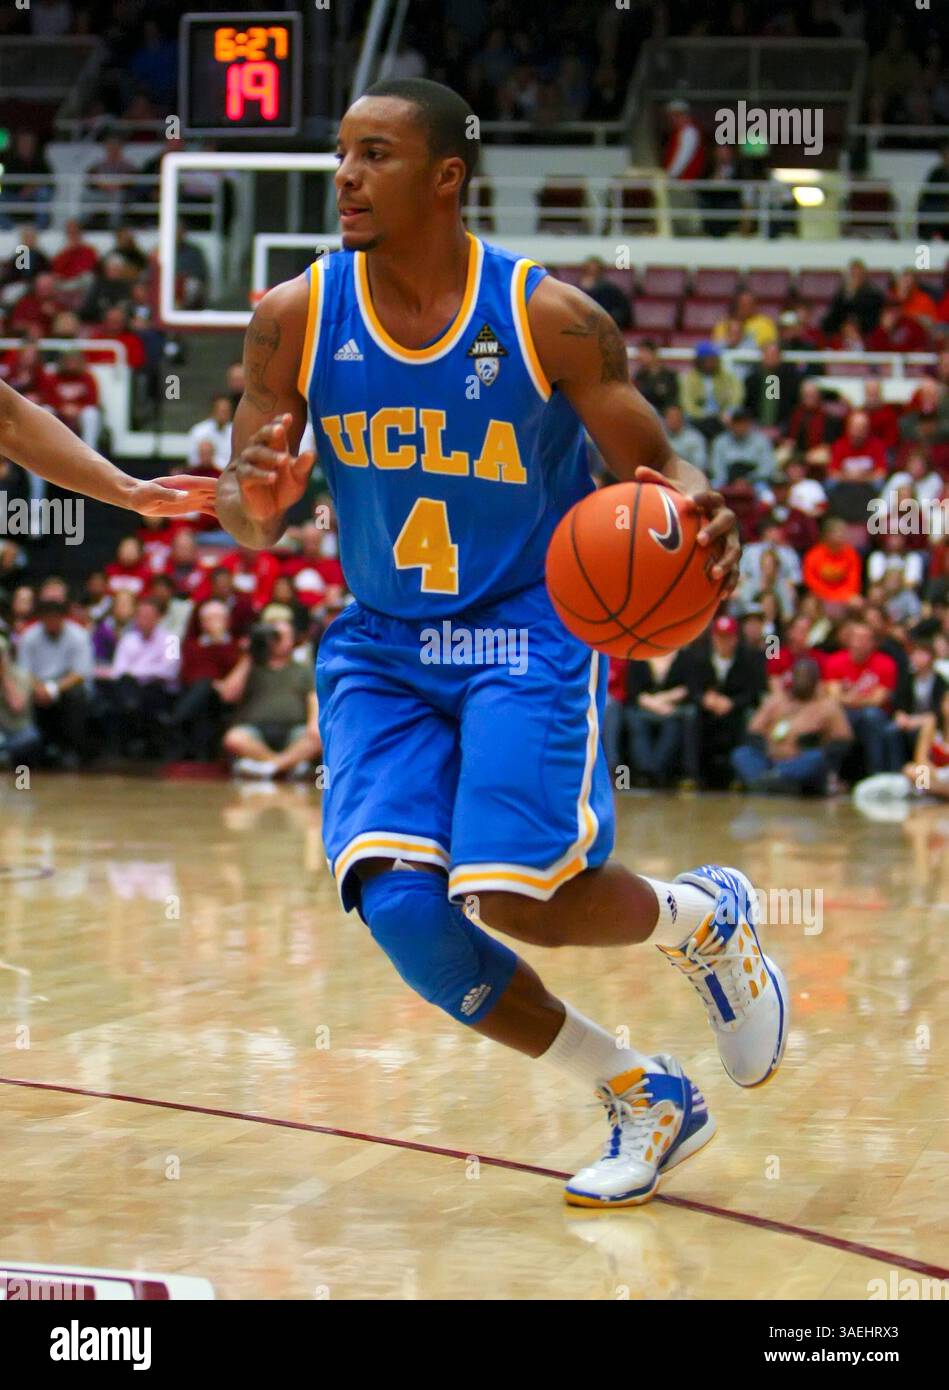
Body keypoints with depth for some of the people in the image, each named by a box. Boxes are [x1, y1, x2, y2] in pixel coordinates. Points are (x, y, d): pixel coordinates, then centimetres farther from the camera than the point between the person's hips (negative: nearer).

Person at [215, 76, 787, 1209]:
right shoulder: (294, 319, -5)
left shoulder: (549, 318, -12)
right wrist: (257, 501, -26)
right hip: (382, 648, 3)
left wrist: (696, 518, -29)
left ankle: (705, 916, 16)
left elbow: (654, 469, -4)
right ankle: (644, 1099, 5)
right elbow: (246, 520, 0)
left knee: (518, 896, -22)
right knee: (399, 905, -16)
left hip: (530, 631, -3)